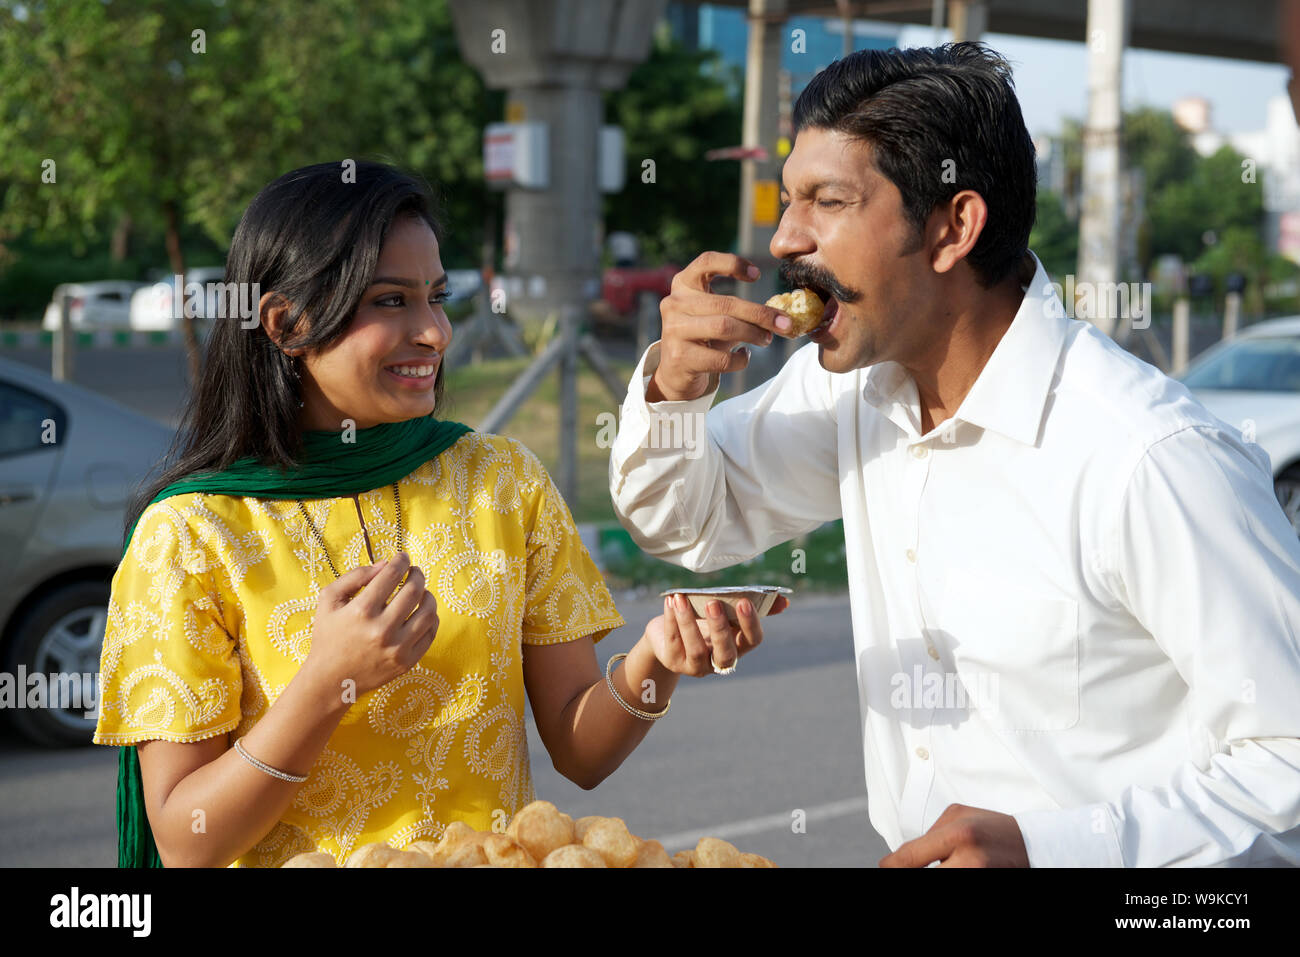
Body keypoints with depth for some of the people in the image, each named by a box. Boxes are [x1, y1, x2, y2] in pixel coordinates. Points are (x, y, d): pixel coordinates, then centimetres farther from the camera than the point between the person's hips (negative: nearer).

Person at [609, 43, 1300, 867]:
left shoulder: (1154, 461, -22)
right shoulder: (854, 383, 2)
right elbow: (689, 521, 15)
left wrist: (1053, 847, -27)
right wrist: (673, 387, -4)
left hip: (1087, 855, -6)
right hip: (908, 851, 6)